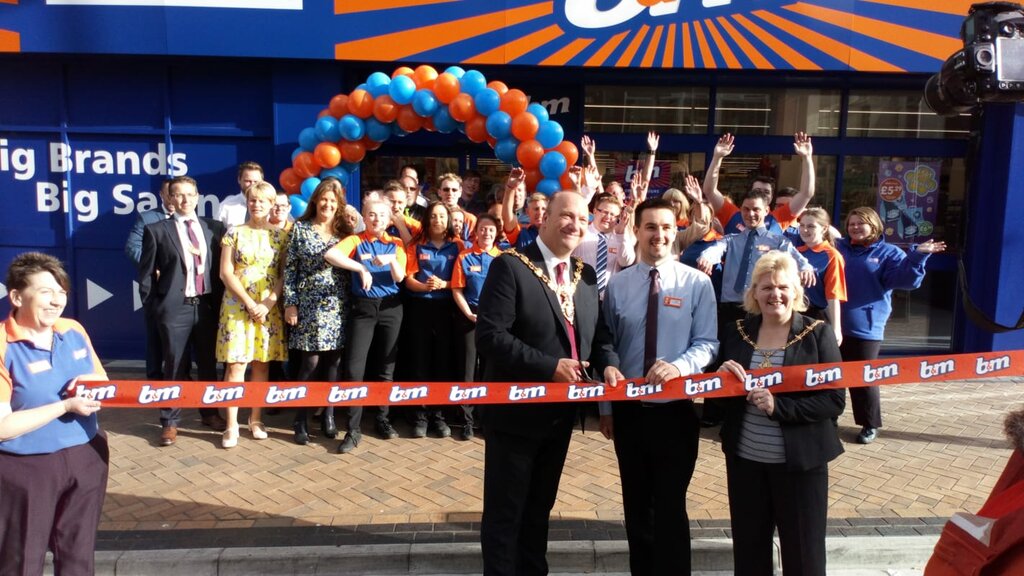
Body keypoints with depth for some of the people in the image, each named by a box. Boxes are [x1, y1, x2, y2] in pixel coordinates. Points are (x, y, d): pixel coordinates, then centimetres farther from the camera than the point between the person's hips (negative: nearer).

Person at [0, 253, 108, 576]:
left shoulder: (74, 331, 1)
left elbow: (103, 381, 12)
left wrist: (95, 386, -10)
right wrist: (65, 406, -23)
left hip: (86, 458, 5)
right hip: (26, 468, -5)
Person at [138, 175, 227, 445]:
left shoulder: (214, 228, 7)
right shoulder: (156, 230, 1)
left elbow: (221, 268, 10)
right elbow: (146, 274, 2)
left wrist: (219, 302, 4)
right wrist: (153, 308, -1)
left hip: (207, 306, 3)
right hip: (175, 308, -3)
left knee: (208, 364, 13)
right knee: (175, 367, 4)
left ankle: (210, 412, 28)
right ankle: (170, 422, 16)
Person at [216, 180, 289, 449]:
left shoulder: (280, 235, 5)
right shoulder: (235, 233, 2)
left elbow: (285, 274, 2)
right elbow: (226, 272, -3)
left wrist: (268, 303, -10)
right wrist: (249, 303, -12)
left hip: (269, 308, 2)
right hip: (238, 305, -1)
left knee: (262, 363, 6)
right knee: (236, 364, -5)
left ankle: (255, 419, 18)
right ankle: (232, 425, 1)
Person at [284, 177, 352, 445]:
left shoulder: (345, 230, 8)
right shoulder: (300, 228, 2)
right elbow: (290, 268, 1)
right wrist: (290, 303, -6)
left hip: (338, 306, 3)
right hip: (309, 305, -2)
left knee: (334, 362, 5)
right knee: (310, 362, -4)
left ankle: (328, 415, 19)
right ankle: (301, 420, 10)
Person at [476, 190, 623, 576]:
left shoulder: (585, 275, 8)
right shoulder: (510, 266, -14)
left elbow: (598, 333, 11)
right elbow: (490, 336, -22)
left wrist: (608, 364, -10)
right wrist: (550, 367, -25)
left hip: (561, 410, 7)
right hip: (517, 408, -7)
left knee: (540, 508, 22)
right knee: (505, 511, 8)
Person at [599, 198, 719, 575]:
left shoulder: (697, 283, -5)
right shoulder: (618, 284, 0)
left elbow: (707, 344, -6)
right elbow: (606, 348, 3)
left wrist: (679, 366, -27)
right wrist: (606, 407, 3)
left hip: (675, 410, -2)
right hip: (628, 410, 3)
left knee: (671, 507, 8)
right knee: (635, 506, 17)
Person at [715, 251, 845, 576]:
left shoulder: (818, 334, -7)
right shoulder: (735, 332, 2)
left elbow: (835, 401, -12)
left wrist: (779, 406, -23)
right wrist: (722, 378, -15)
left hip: (800, 461, -3)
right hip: (744, 459, 3)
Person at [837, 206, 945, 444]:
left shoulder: (888, 253, 3)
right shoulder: (838, 248, 10)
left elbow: (906, 279, -11)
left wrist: (917, 256, -24)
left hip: (865, 327, -3)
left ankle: (870, 424, 20)